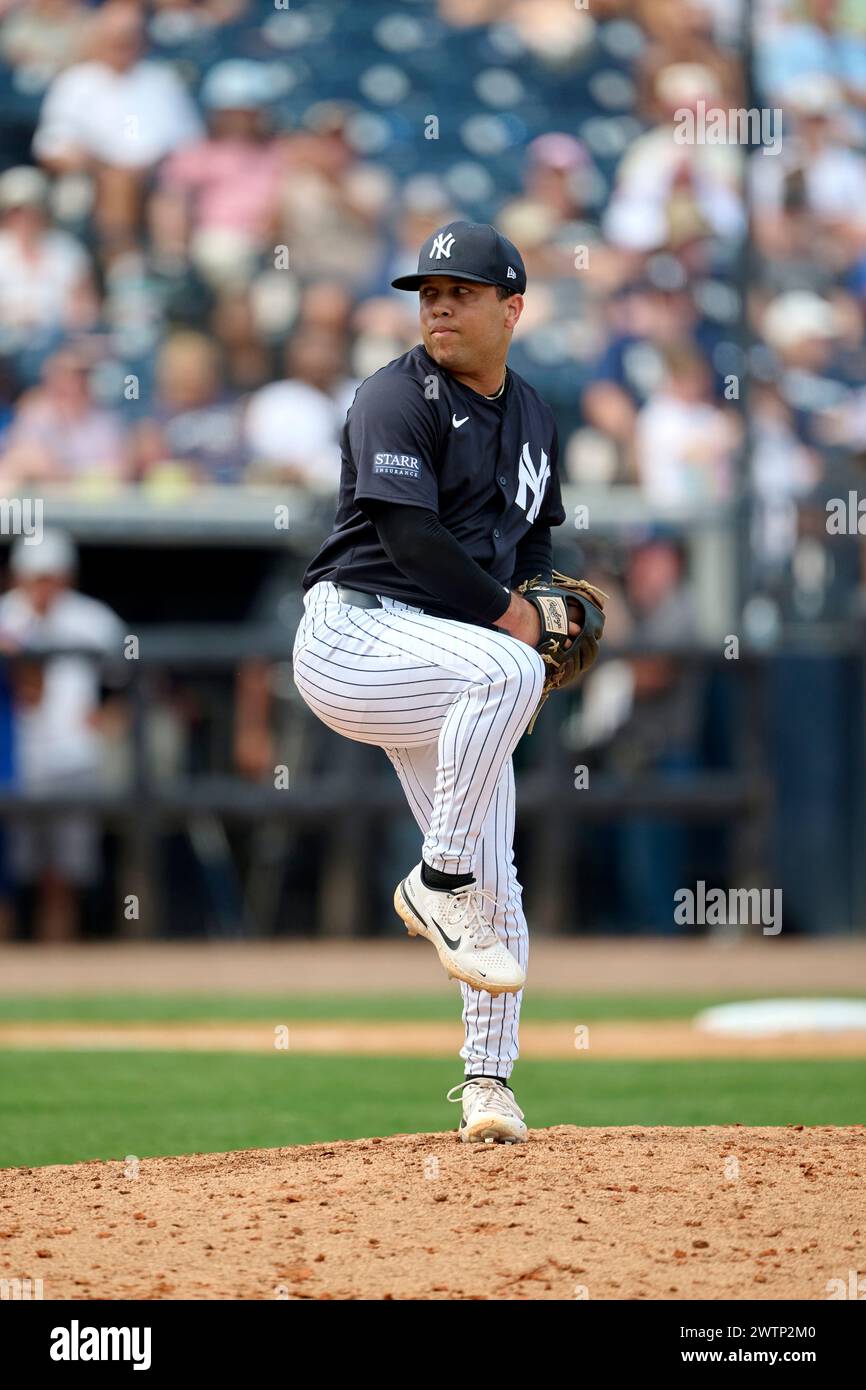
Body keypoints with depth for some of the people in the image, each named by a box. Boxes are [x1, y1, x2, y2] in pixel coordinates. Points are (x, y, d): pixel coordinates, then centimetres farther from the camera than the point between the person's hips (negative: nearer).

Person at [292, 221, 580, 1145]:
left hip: (448, 663, 7)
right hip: (354, 635, -7)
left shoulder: (533, 418, 17)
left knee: (492, 888, 4)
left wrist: (536, 602, 10)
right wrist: (505, 613, -10)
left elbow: (536, 530, 31)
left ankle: (487, 1083, 14)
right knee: (504, 672, -37)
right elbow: (412, 532, -17)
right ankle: (436, 884, -23)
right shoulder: (398, 398, -7)